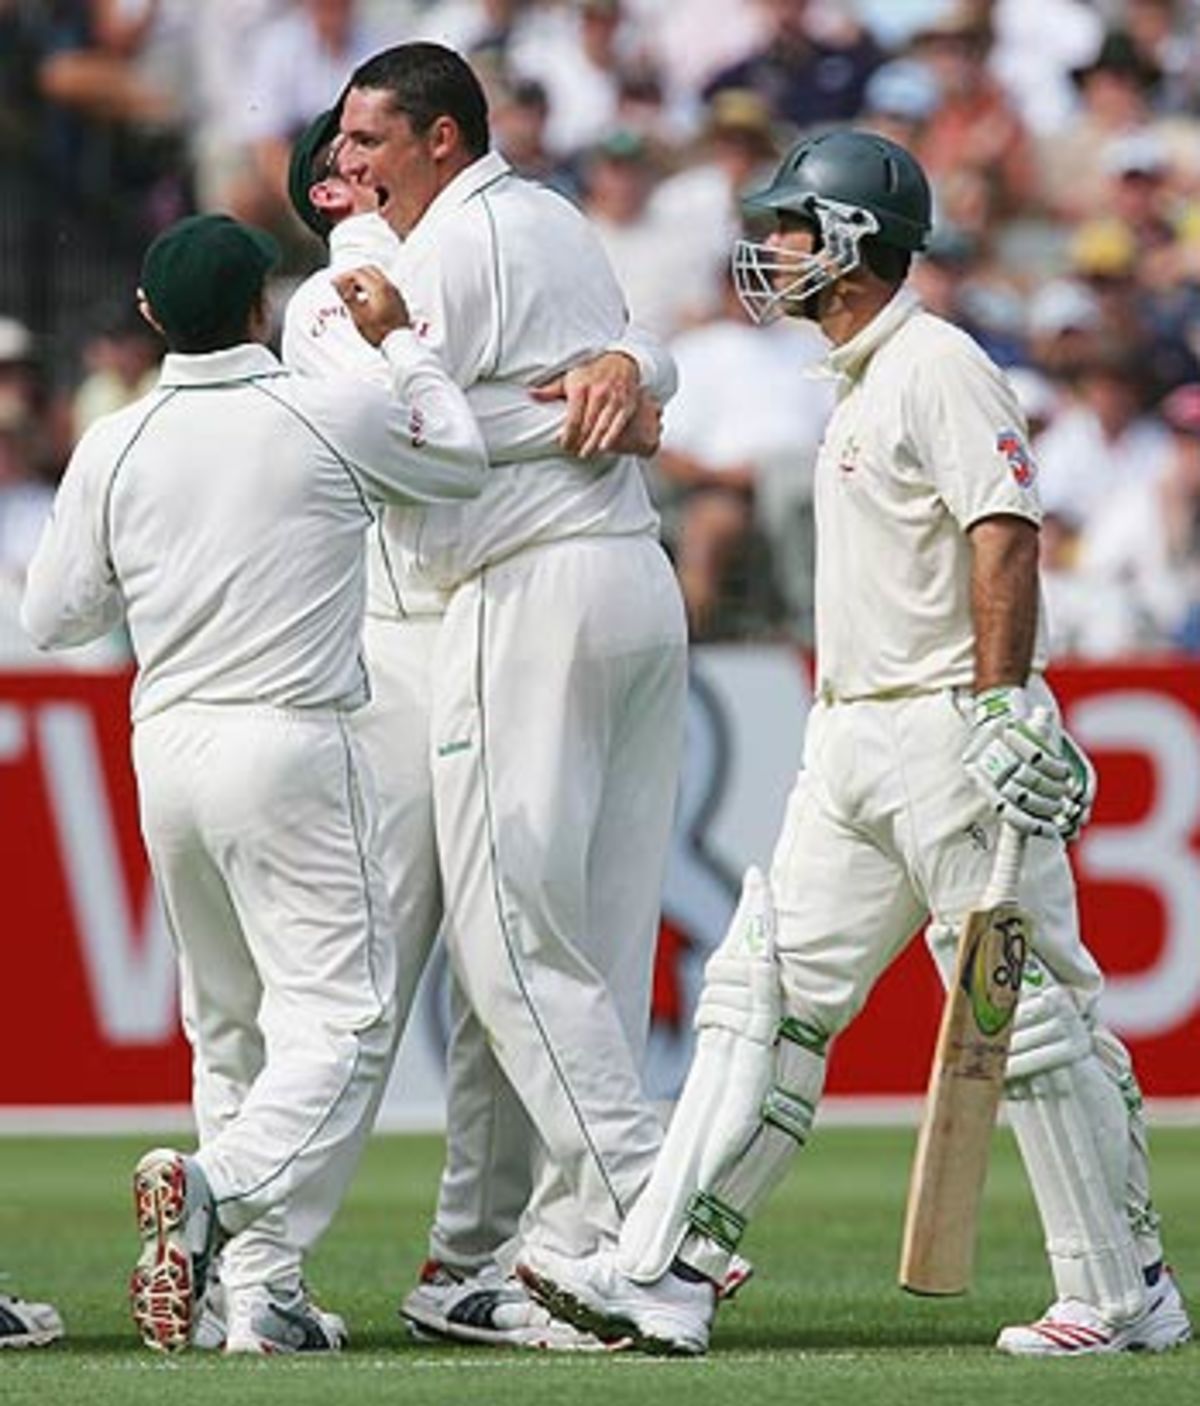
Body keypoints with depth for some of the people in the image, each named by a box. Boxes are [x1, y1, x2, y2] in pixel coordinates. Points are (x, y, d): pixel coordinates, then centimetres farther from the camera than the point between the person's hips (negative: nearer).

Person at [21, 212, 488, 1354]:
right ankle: (218, 1185, -31)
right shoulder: (336, 416, -6)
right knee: (341, 1012, -6)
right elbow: (461, 460, 14)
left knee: (228, 1027, 14)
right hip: (292, 744, -5)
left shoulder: (114, 447, 2)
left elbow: (51, 617, 9)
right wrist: (401, 342, 25)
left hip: (166, 750, 5)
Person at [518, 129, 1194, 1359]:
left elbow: (1004, 540, -20)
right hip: (852, 746, 10)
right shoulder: (858, 382, 19)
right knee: (765, 995, 3)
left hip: (954, 731, -10)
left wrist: (997, 718, -26)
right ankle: (664, 1276, 0)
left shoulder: (937, 367, -12)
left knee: (1027, 1014, -5)